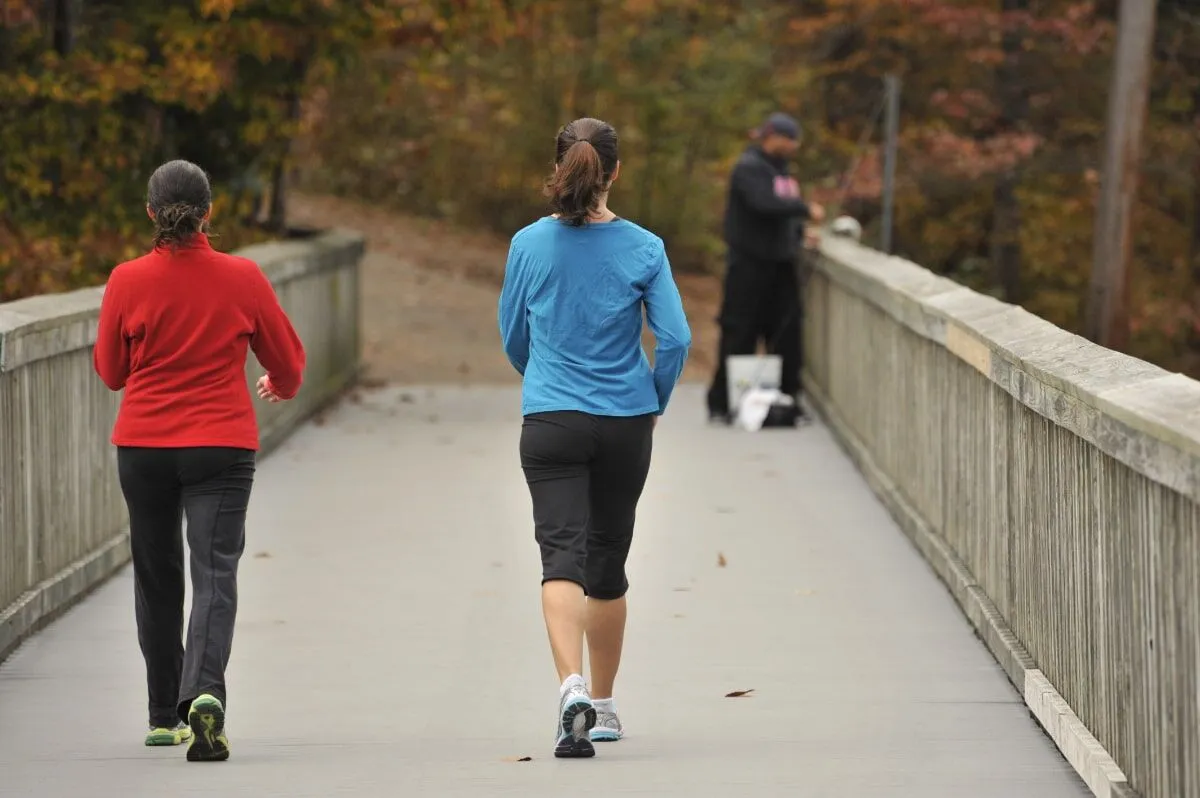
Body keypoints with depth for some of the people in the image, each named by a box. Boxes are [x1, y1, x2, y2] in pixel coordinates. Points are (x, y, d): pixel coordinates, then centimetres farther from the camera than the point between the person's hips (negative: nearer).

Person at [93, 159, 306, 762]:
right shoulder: (242, 278, -6)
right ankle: (204, 693, -29)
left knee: (156, 576, 15)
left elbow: (110, 370, 6)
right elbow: (287, 361, 6)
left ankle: (165, 715, 25)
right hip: (222, 446, -1)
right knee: (215, 574, -5)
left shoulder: (128, 281, -6)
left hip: (142, 446, 1)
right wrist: (281, 387, 29)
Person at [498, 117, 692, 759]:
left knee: (562, 556, -8)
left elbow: (512, 335, 10)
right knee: (608, 561, 15)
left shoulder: (529, 244, -2)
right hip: (626, 425, 1)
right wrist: (657, 403, 11)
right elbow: (675, 338, -8)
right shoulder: (642, 249, -5)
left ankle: (573, 688, -31)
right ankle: (603, 706, 27)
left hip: (550, 423, -1)